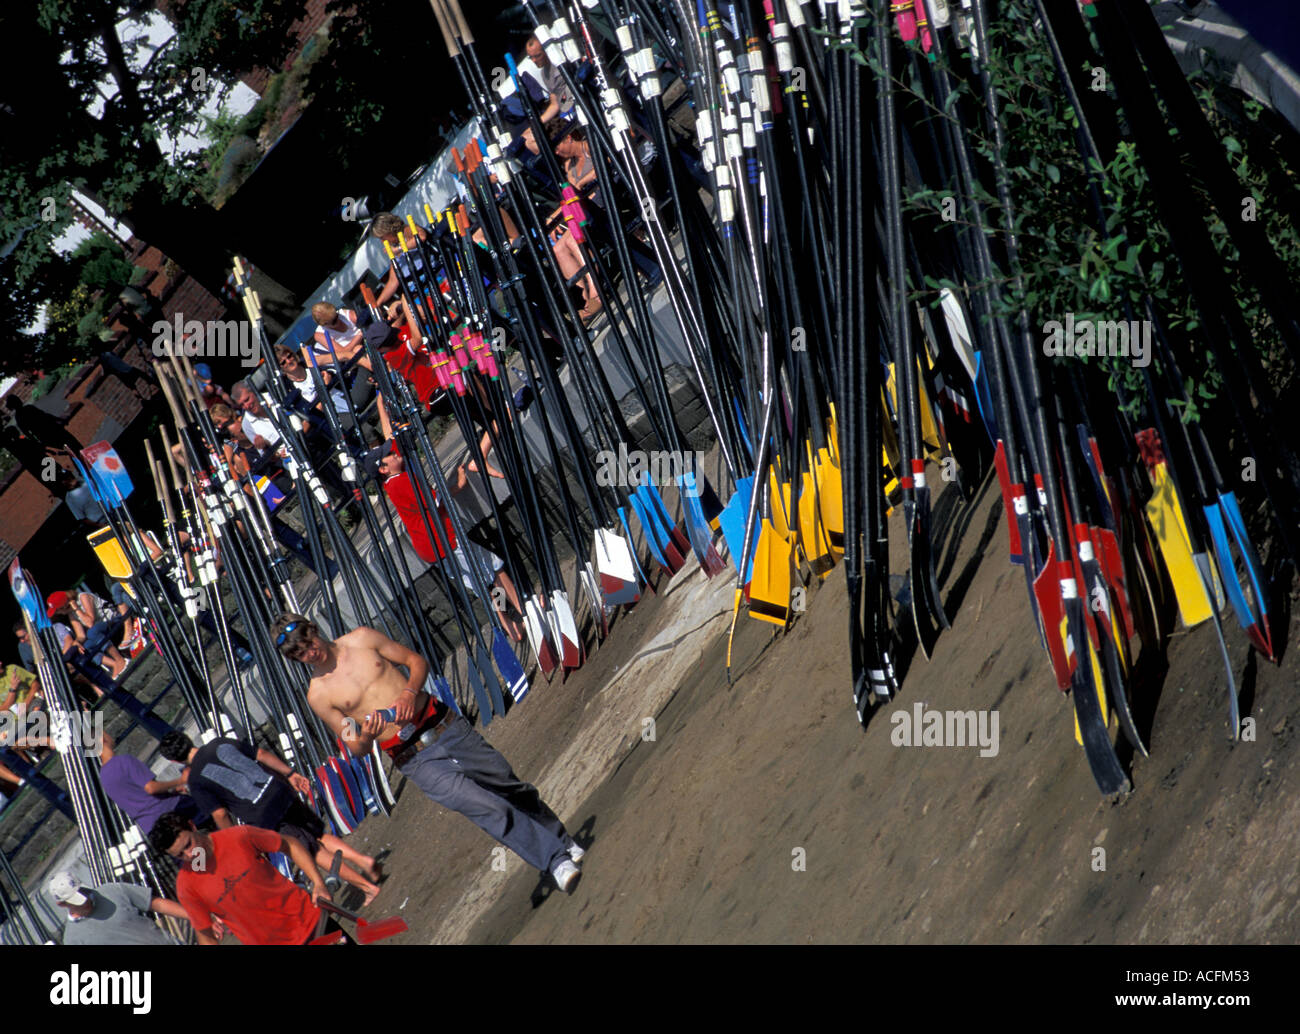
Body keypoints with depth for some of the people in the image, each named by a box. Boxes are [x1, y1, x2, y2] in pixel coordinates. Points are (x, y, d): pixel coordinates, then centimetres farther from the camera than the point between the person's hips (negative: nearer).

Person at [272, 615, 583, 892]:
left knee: (513, 788, 13)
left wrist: (410, 692, -11)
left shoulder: (361, 638, 1)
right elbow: (357, 749, 0)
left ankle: (563, 841, 34)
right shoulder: (318, 695, -4)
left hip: (444, 724, 3)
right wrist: (366, 738, -23)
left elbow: (417, 661, 9)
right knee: (490, 809, -18)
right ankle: (556, 861, -10)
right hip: (415, 758, -3)